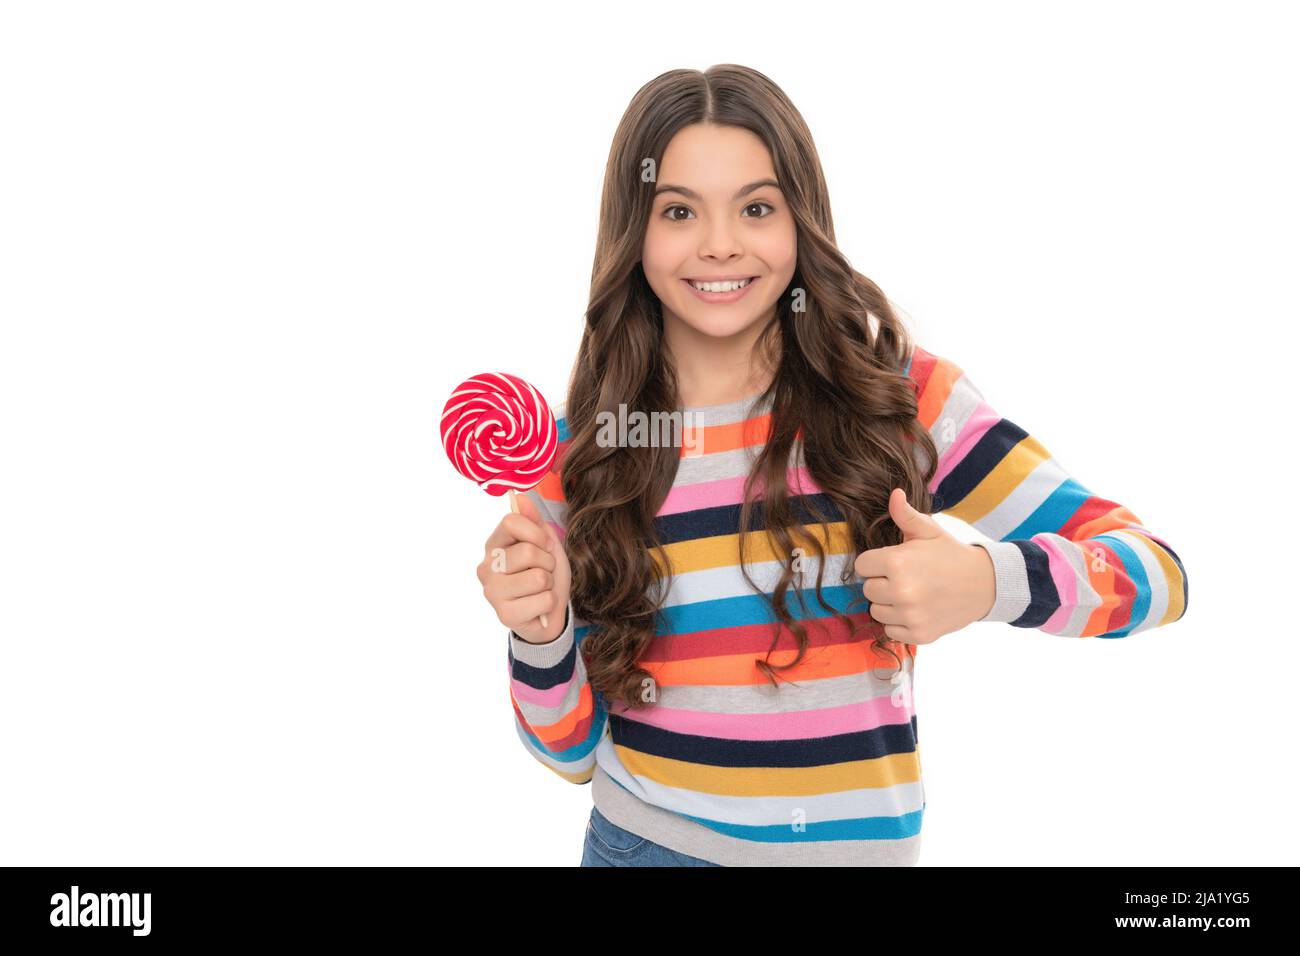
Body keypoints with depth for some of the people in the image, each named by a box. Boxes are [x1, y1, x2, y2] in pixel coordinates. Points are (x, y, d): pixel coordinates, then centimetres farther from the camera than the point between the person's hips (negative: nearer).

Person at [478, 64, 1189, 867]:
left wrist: (987, 582, -28)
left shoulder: (902, 396, -11)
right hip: (643, 838, 1)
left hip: (859, 842, 0)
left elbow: (1154, 574, -10)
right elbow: (573, 748, -2)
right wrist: (540, 634, -22)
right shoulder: (578, 447, -8)